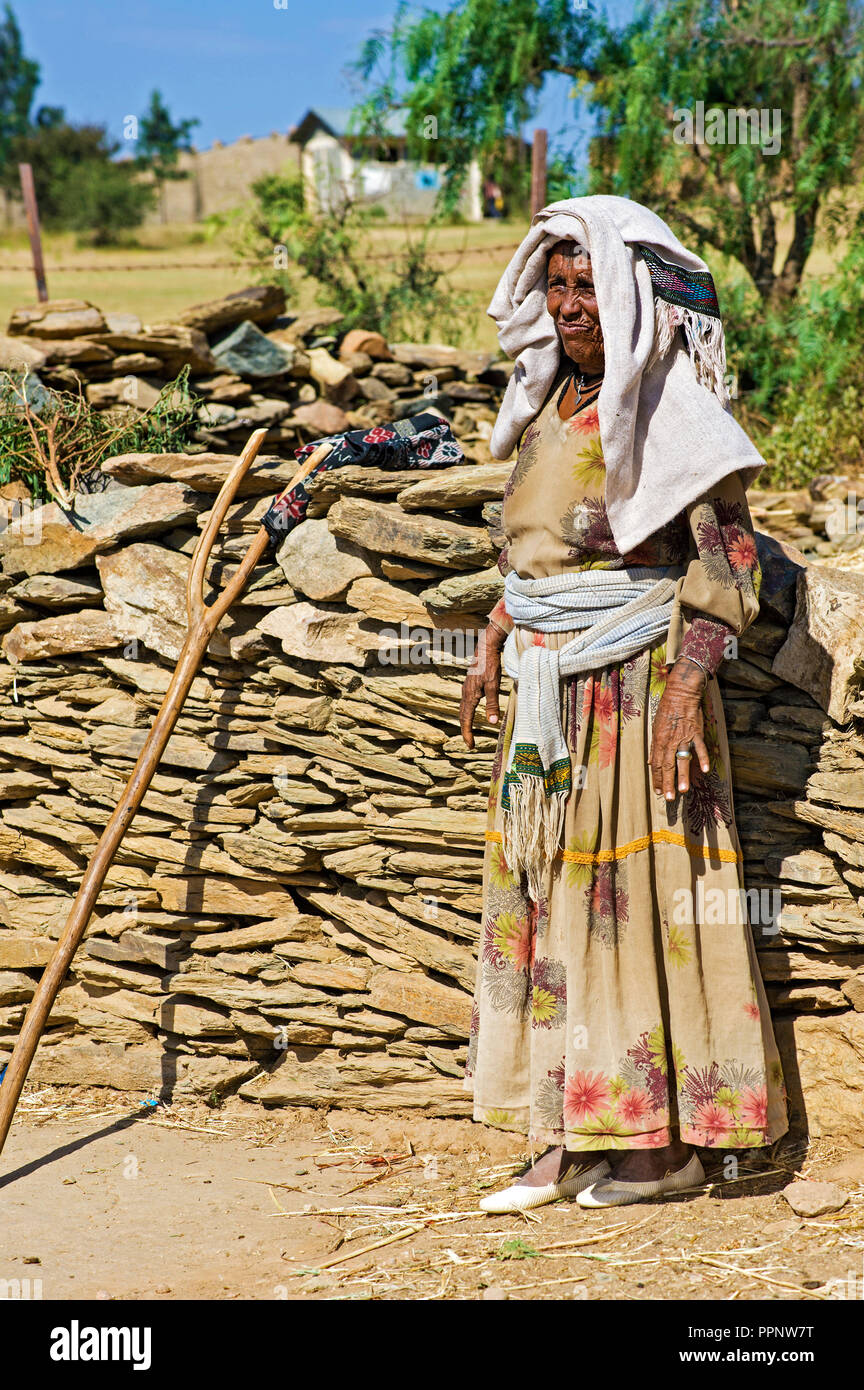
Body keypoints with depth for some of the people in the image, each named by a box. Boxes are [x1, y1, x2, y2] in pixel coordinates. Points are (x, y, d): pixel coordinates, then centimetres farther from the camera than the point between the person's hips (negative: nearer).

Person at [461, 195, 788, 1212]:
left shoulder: (670, 409, -10)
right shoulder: (549, 404, 13)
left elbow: (726, 563, -14)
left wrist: (686, 688, -22)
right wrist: (491, 646, 17)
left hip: (635, 679, -8)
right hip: (546, 688, 8)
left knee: (638, 894, -4)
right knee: (543, 891, 6)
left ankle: (666, 1138, 5)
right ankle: (570, 1137, 12)